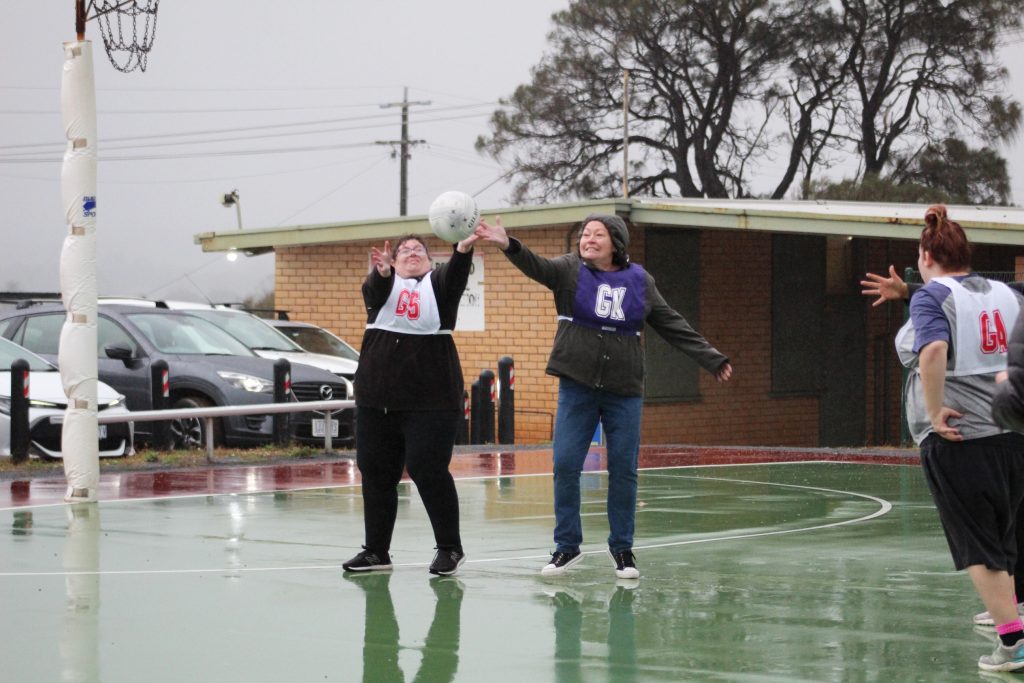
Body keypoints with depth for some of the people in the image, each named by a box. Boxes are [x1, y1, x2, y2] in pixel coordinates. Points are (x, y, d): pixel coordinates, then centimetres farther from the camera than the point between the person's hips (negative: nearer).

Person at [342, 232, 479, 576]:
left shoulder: (439, 281, 4)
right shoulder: (382, 283, 8)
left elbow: (456, 274, -18)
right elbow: (375, 289, -15)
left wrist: (463, 250, -40)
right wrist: (382, 270, -39)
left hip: (431, 398, -3)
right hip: (377, 397, 3)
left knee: (428, 471, -8)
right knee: (376, 473, 7)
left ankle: (450, 548, 4)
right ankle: (376, 551, 17)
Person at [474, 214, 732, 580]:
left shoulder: (640, 281, 4)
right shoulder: (570, 270, -1)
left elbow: (673, 326, 10)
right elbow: (537, 266, -20)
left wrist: (711, 358, 11)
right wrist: (509, 245, -40)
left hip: (624, 391, 1)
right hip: (577, 387, -1)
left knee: (624, 470, 4)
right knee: (565, 465, -4)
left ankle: (622, 548, 17)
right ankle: (567, 546, 9)